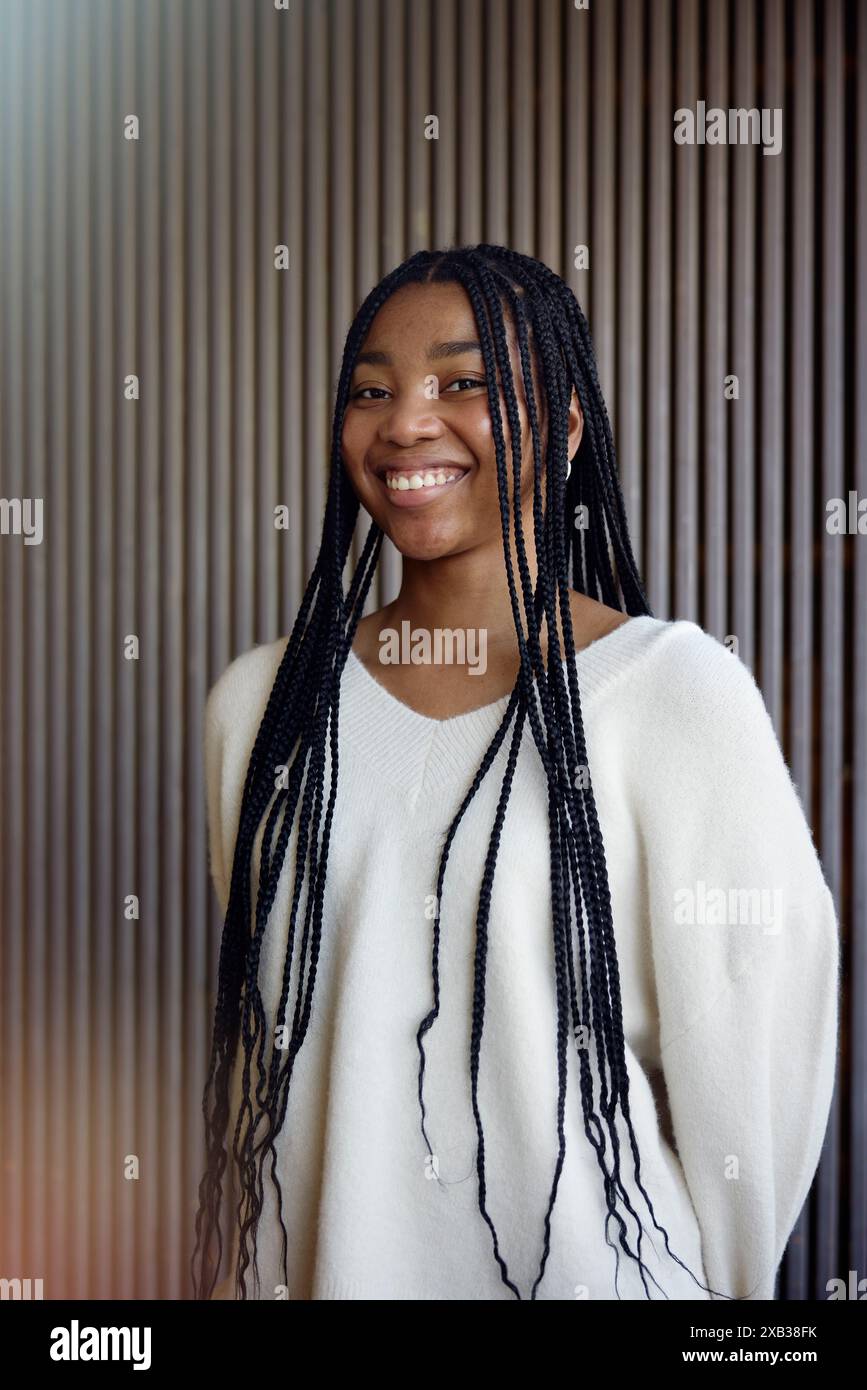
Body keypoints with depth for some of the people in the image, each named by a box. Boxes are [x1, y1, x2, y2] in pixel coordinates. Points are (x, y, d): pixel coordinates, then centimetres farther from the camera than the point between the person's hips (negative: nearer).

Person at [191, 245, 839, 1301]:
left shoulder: (678, 691, -16)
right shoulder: (261, 702, -3)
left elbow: (748, 1071, -11)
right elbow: (255, 1036, 6)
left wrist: (726, 1280, -4)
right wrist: (237, 1270, 8)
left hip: (590, 1264, -3)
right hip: (312, 1264, 4)